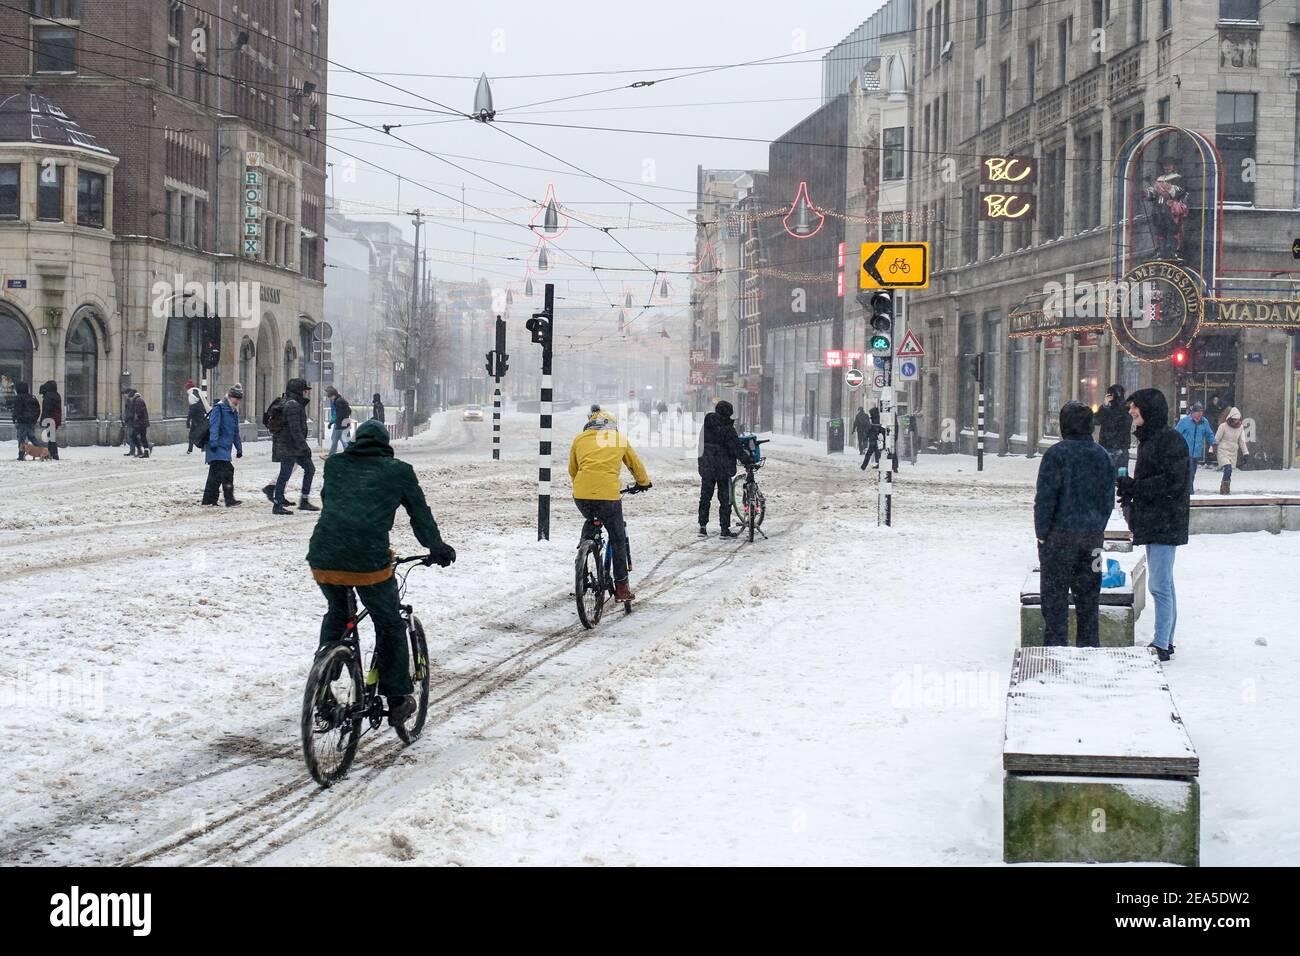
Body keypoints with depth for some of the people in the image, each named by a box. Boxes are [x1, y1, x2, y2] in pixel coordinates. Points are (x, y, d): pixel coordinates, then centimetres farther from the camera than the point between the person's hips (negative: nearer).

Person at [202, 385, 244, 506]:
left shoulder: (234, 411, 20)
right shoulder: (219, 408, -7)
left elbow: (235, 432, 25)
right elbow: (214, 427, -16)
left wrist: (239, 448, 24)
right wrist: (213, 442, -24)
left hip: (225, 447, 9)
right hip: (218, 447, -9)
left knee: (215, 474, 11)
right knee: (227, 470, -17)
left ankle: (209, 499, 15)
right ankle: (229, 500, -20)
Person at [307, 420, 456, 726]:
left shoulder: (334, 464, 19)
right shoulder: (399, 471, 11)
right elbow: (421, 516, 19)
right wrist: (438, 549, 36)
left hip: (323, 558, 4)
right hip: (369, 560, -3)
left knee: (336, 613, 30)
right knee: (390, 625, 18)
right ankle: (397, 699, 22)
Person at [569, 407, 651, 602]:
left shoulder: (580, 439, 19)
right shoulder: (619, 438, 18)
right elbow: (635, 465, 28)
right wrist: (643, 482, 48)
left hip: (581, 494, 2)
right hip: (608, 494, -2)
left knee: (590, 522, 34)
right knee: (618, 539, 14)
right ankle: (621, 587, 15)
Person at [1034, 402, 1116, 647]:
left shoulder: (1056, 453, -12)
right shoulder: (1103, 456, 7)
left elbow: (1046, 497, -14)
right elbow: (1108, 500, 11)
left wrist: (1041, 532, -7)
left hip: (1060, 535, -5)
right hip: (1093, 535, 5)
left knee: (1055, 594, 2)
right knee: (1088, 595, 14)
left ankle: (1055, 646, 1)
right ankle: (1089, 646, 19)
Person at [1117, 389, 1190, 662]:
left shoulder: (1170, 439, -14)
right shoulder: (1147, 439, 16)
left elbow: (1172, 481, -21)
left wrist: (1133, 487, -18)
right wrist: (1129, 486, 5)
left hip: (1165, 523, -10)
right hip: (1151, 521, 10)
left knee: (1159, 585, -10)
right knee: (1164, 584, 15)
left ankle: (1161, 644, -8)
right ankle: (1166, 641, 23)